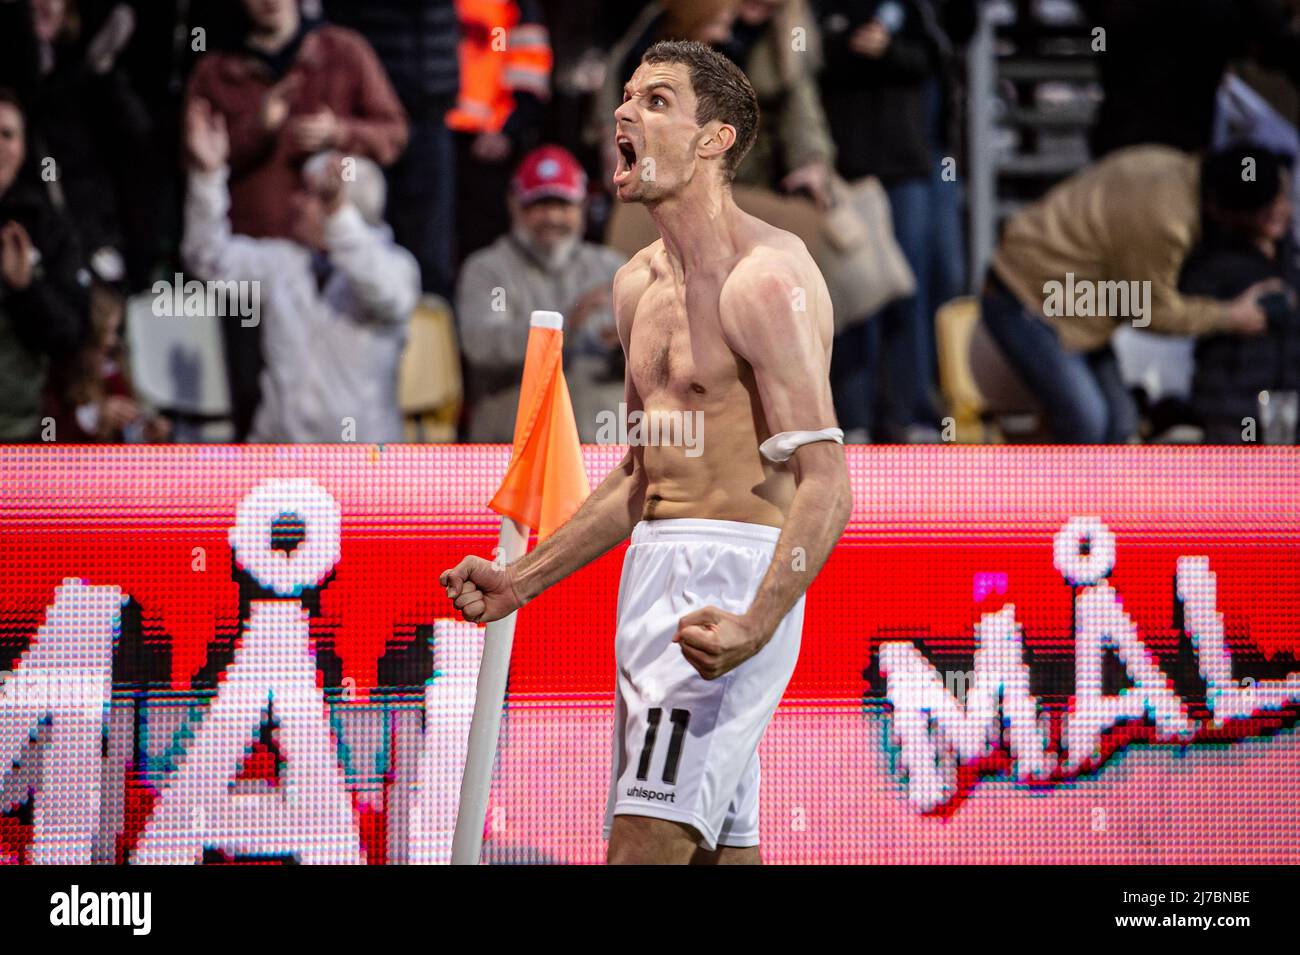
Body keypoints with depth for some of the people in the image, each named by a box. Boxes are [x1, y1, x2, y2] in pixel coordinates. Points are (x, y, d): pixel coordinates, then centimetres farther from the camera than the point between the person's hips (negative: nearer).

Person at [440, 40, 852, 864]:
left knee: (647, 843, -18)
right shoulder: (641, 283, 16)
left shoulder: (766, 278, -13)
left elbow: (826, 485, -21)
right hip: (659, 572, 10)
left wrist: (755, 625, -35)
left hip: (730, 572, -10)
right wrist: (522, 581, 22)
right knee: (722, 848, 9)